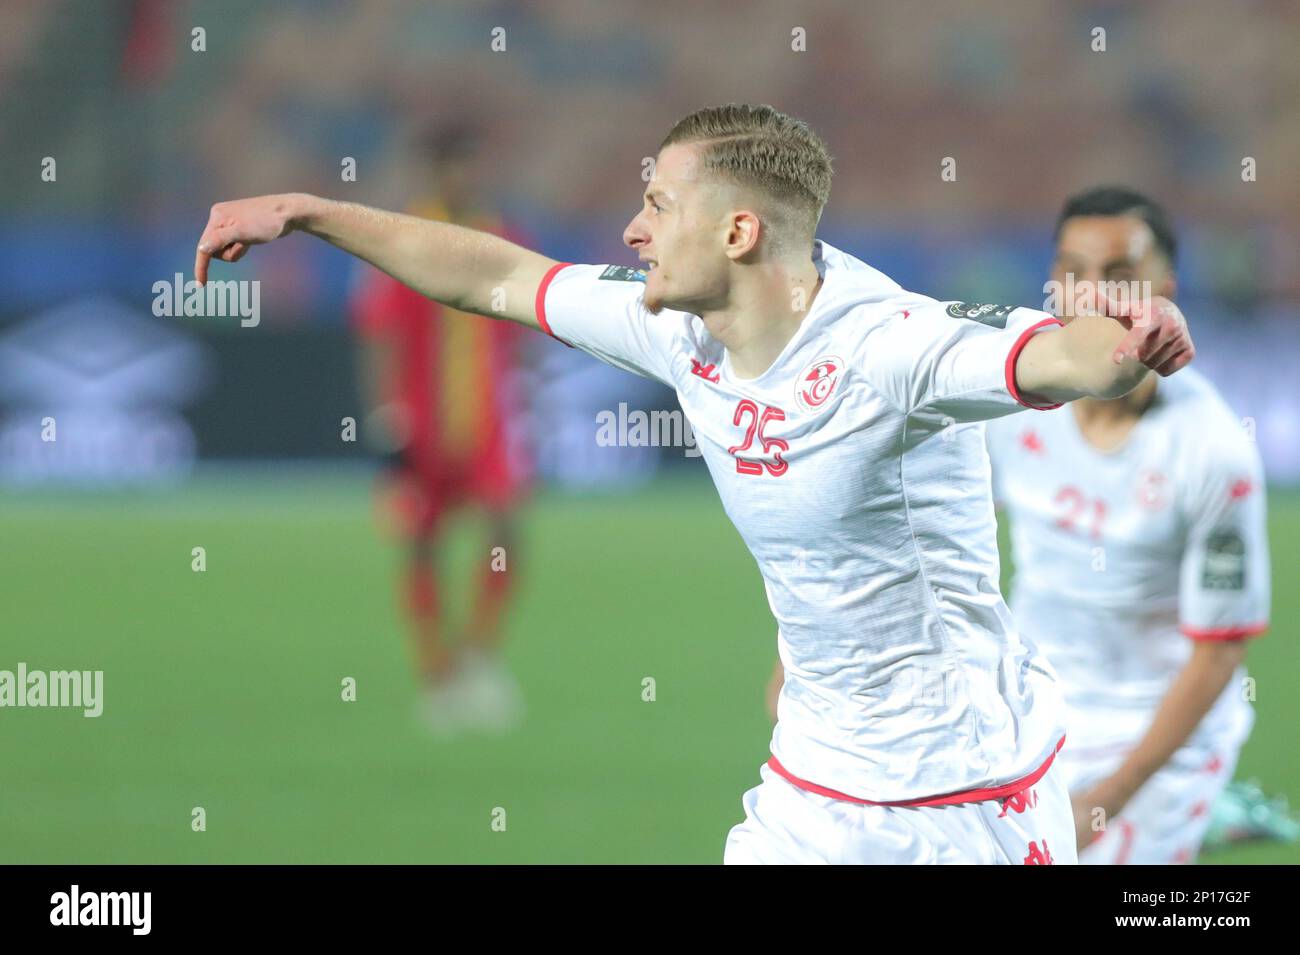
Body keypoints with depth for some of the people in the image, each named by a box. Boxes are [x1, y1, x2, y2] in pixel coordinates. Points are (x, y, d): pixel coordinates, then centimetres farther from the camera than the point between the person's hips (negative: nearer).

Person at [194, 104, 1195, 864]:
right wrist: (305, 214, 16)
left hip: (967, 802, -7)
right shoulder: (681, 333, -3)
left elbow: (1053, 353, -44)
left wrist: (1126, 342, -67)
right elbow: (498, 278, 11)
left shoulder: (890, 344, -26)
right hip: (815, 785, 7)